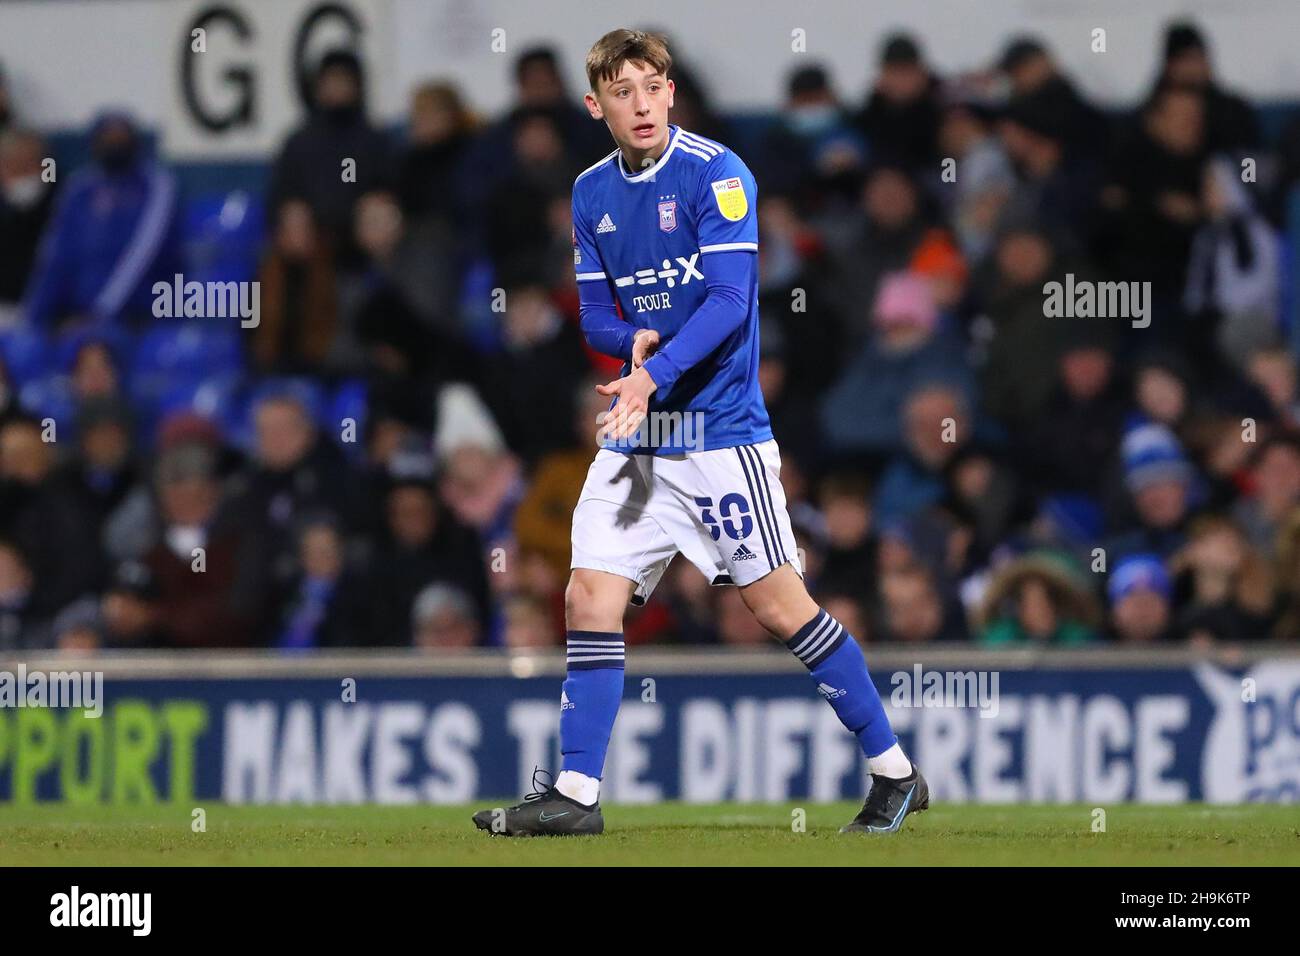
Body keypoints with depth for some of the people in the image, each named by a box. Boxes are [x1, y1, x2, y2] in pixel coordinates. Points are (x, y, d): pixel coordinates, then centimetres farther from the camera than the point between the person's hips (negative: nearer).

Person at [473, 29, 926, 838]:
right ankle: (577, 794, 2)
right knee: (592, 597, -3)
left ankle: (895, 774, 7)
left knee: (778, 603, -4)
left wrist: (657, 373, -30)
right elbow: (597, 316, 13)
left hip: (721, 431, -6)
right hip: (637, 437, 6)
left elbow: (729, 300, -19)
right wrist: (635, 339, -10)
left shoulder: (716, 173, -11)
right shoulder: (592, 193, 9)